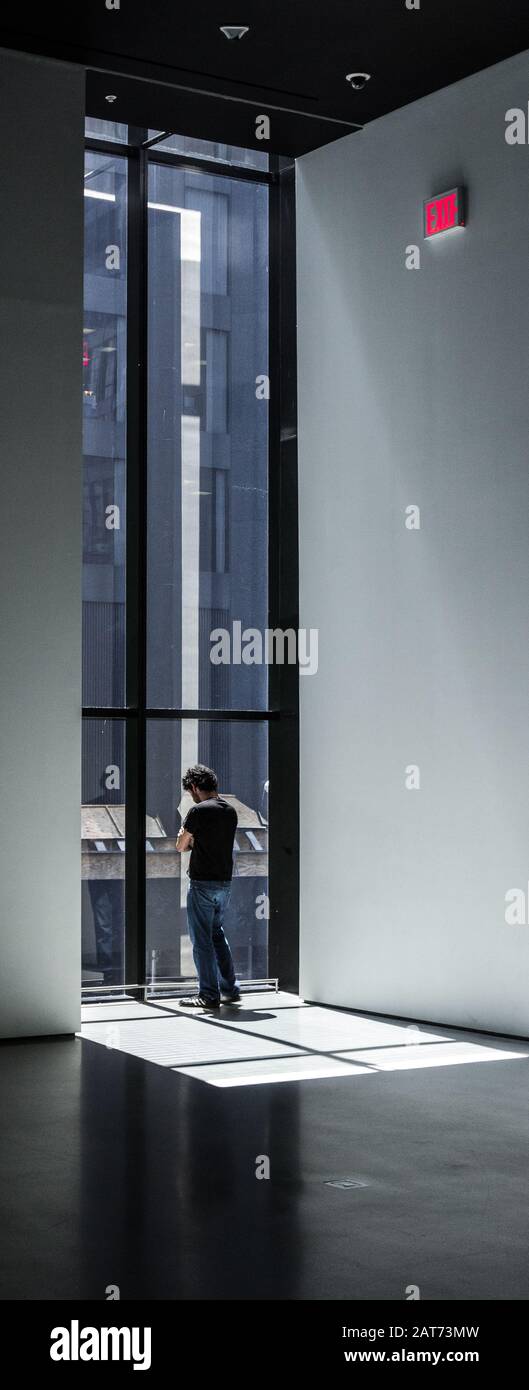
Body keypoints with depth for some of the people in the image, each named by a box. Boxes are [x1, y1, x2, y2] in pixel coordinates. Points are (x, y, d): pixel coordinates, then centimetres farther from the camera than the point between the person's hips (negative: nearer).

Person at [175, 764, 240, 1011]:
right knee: (217, 934, 20)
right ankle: (230, 989, 21)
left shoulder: (199, 811, -14)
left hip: (202, 883, -7)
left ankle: (209, 996, 3)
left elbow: (181, 846, -5)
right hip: (225, 882, 7)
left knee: (202, 940, 1)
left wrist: (186, 838, 14)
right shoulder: (230, 810, 8)